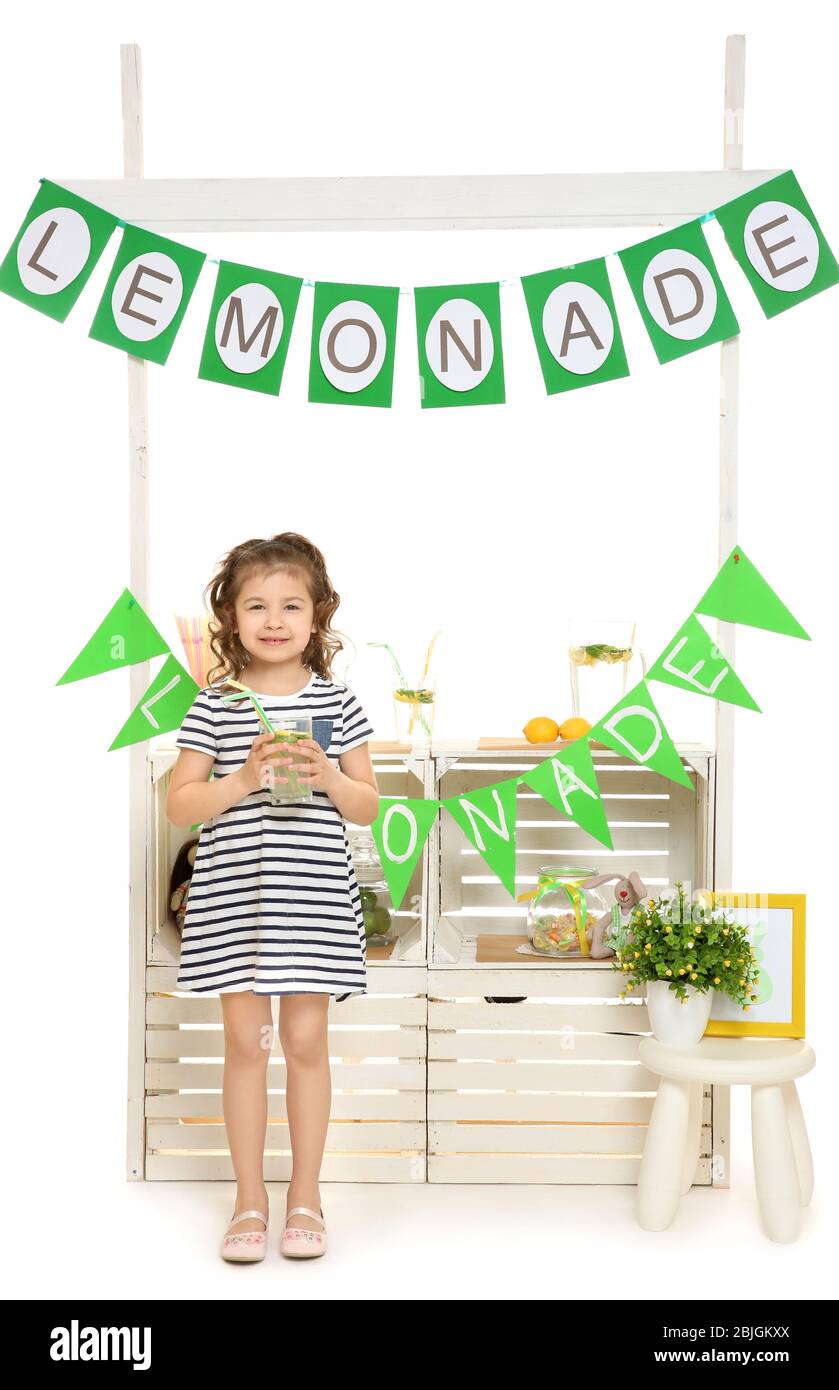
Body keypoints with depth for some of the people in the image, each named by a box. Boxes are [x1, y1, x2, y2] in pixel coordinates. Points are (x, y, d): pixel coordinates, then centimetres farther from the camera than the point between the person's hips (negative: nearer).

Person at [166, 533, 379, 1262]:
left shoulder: (335, 701, 3)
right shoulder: (215, 704, 0)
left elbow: (368, 806, 5)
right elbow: (179, 805, -2)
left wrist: (327, 777, -14)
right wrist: (242, 779, -16)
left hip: (314, 896, 0)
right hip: (233, 896, 0)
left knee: (306, 1039, 6)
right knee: (245, 1041, 7)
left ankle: (305, 1193, 23)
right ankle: (250, 1197, 22)